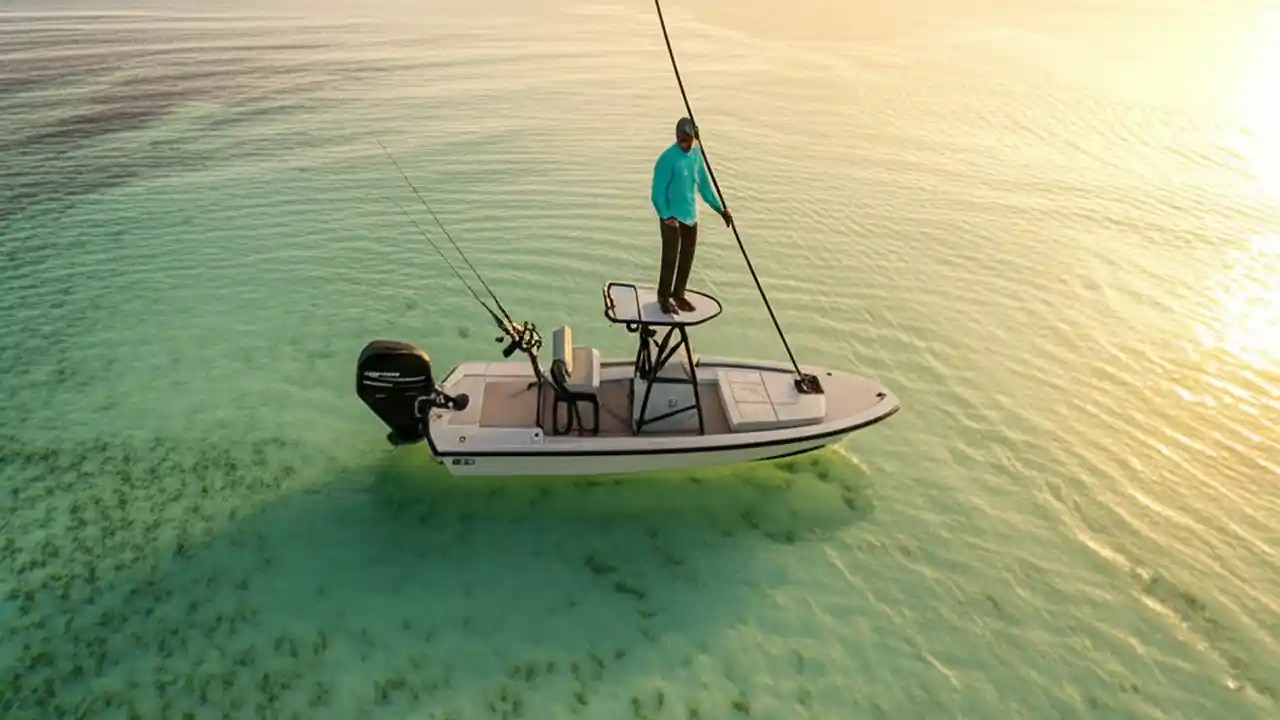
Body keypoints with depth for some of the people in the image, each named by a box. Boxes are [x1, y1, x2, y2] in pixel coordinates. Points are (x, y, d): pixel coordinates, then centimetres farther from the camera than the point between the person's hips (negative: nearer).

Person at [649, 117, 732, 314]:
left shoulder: (696, 155, 4)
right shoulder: (668, 158, -17)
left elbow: (704, 185, 13)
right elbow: (658, 192, -16)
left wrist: (721, 209, 10)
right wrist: (666, 216, -28)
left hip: (691, 216, 7)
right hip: (672, 217, -7)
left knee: (687, 259, 14)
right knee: (670, 259, -1)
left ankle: (678, 294, 30)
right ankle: (664, 298, 16)